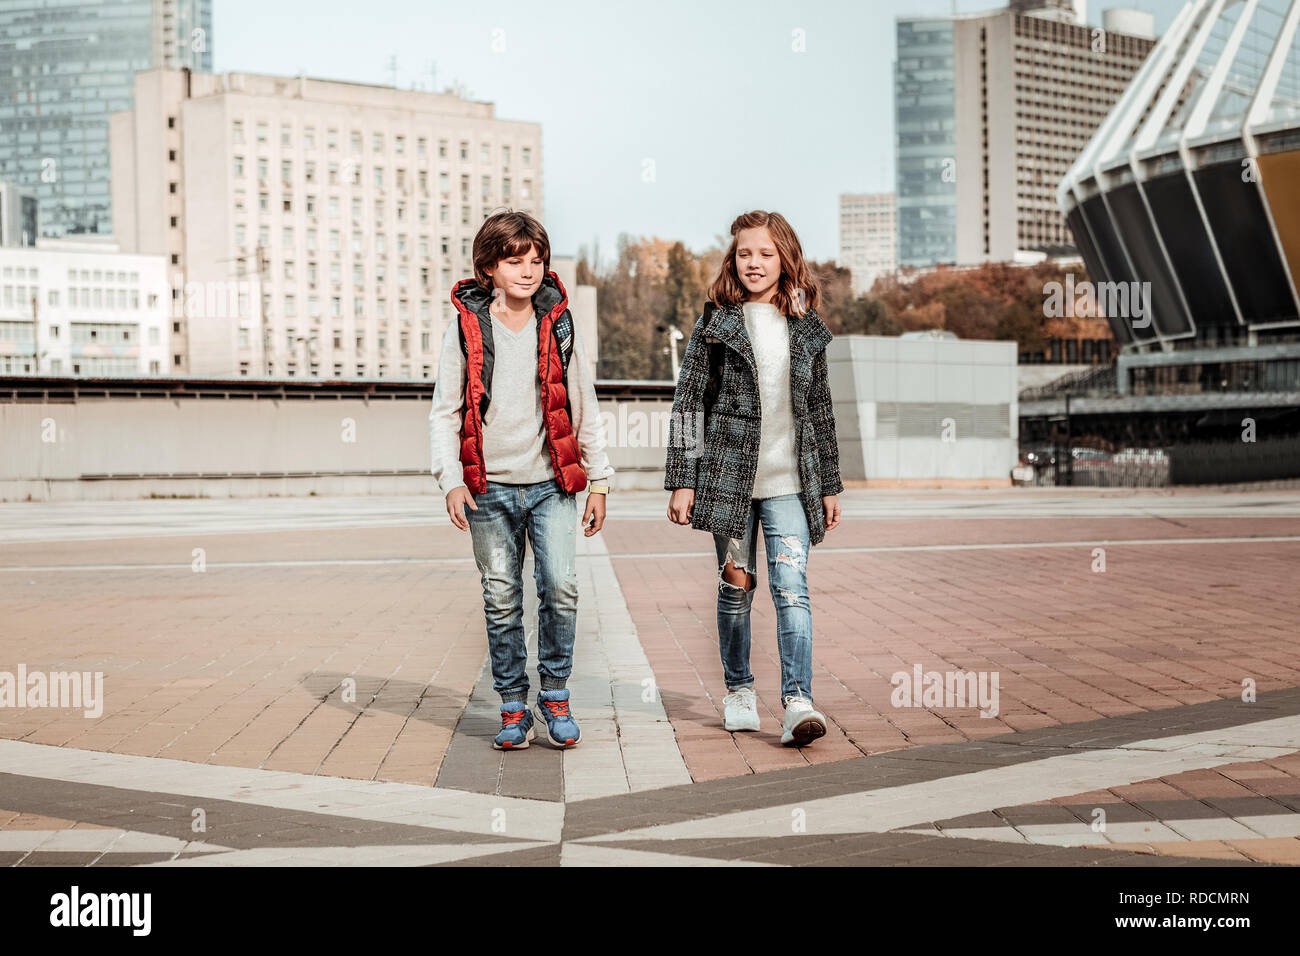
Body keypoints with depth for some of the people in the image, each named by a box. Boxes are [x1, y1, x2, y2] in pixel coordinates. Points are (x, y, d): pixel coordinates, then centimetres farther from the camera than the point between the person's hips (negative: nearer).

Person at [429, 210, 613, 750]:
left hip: (551, 484, 0)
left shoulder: (558, 326, 4)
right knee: (501, 599, 4)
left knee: (560, 587, -10)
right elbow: (444, 412, 2)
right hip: (489, 488, 0)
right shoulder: (467, 328, 0)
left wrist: (599, 482, 8)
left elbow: (583, 408, 10)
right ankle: (513, 708, 18)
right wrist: (451, 480, -9)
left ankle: (555, 694, 11)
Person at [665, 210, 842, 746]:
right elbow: (688, 402, 0)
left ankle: (798, 701, -12)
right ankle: (739, 689, 24)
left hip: (790, 482, 1)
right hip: (729, 475, -1)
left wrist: (830, 485, 14)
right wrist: (682, 481, -7)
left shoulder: (807, 330, 9)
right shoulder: (715, 324, 2)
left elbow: (820, 411, 15)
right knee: (736, 586, 8)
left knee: (792, 586, -10)